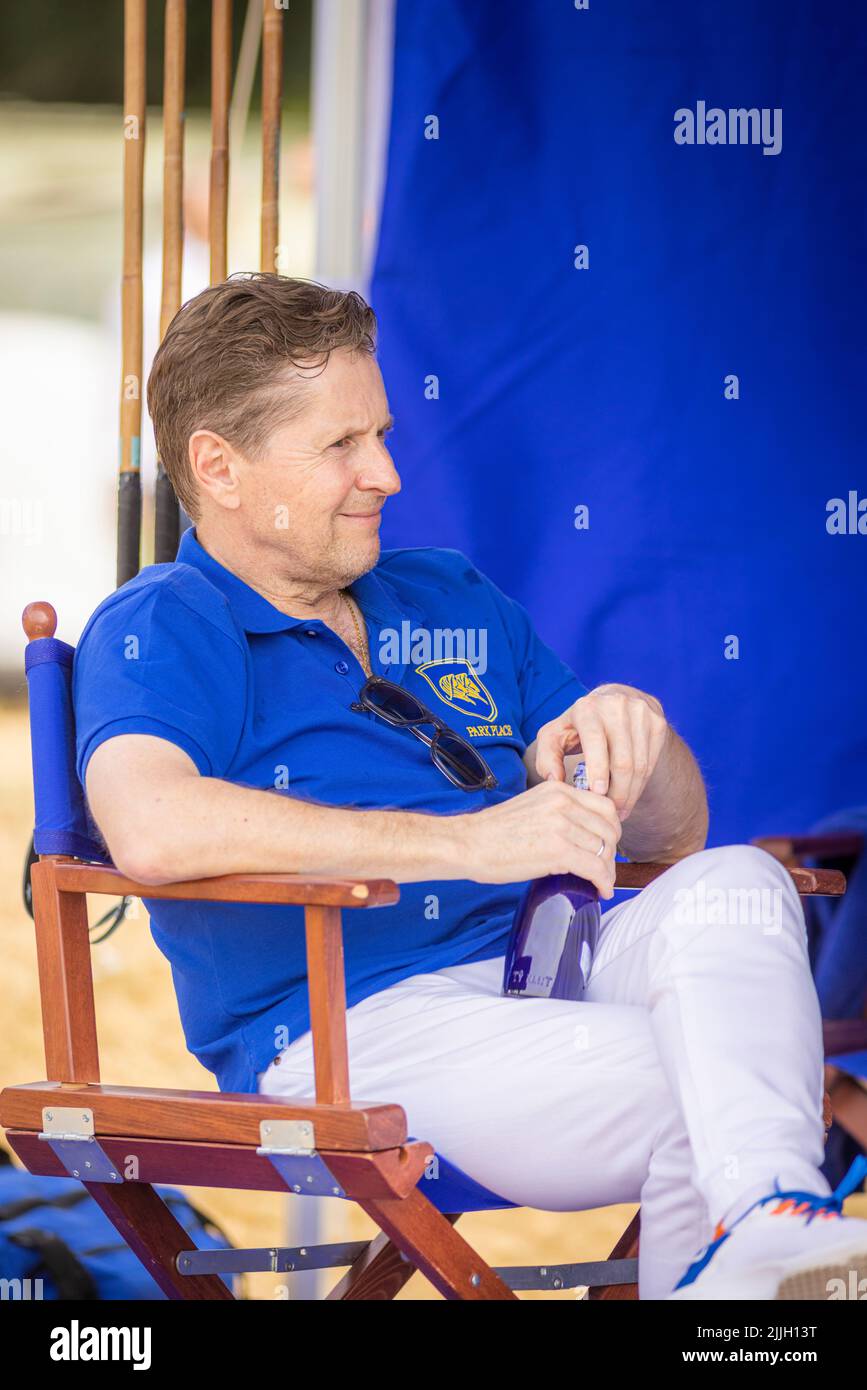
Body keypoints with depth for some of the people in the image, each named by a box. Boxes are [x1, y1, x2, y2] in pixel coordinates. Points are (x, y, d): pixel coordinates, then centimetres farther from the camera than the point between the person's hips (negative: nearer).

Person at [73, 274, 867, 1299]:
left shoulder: (456, 600, 25)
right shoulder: (157, 631, 3)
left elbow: (671, 838, 28)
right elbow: (153, 829, -22)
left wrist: (640, 733, 1)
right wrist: (469, 842, -22)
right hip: (357, 1023, -6)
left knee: (735, 885, -28)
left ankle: (766, 1222, -49)